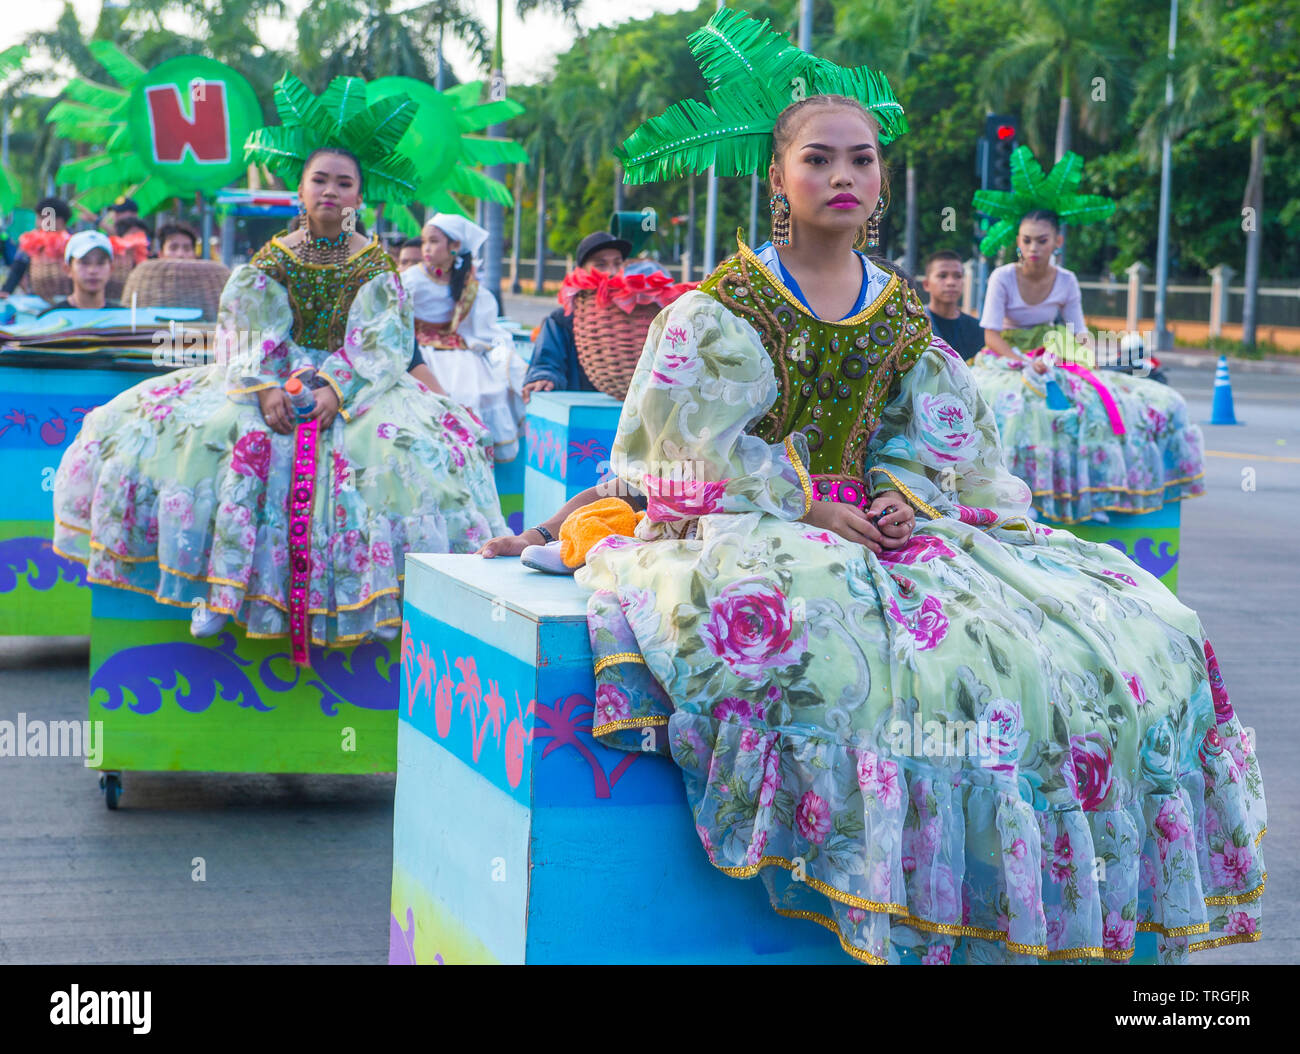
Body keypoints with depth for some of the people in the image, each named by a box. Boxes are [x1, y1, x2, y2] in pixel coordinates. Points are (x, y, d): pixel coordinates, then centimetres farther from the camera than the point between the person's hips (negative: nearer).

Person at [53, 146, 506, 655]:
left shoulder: (375, 262, 0)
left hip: (357, 381, -1)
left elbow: (381, 342, -6)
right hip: (274, 377, 1)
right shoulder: (272, 257, 3)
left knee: (399, 450, -29)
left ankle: (377, 597, -17)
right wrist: (266, 387, -23)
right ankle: (219, 585, -18)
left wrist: (337, 389, -23)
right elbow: (253, 332, -3)